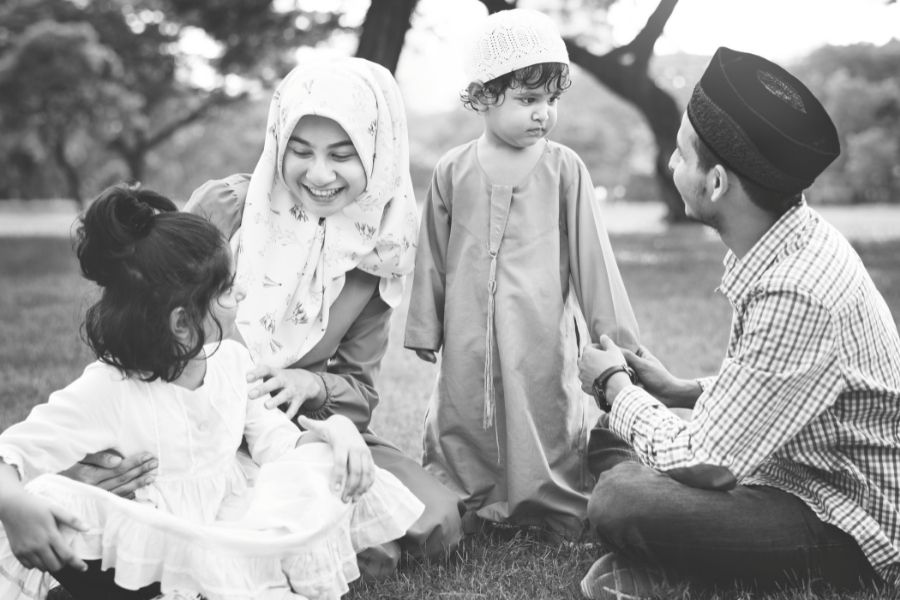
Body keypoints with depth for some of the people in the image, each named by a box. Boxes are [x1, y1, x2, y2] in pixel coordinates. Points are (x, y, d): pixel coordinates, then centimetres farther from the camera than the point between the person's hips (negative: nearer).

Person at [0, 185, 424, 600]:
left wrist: (335, 430, -16)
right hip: (153, 550, -4)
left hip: (233, 530, 4)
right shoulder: (104, 392, -18)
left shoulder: (231, 360, -2)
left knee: (323, 462, -13)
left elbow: (273, 439, 5)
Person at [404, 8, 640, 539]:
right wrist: (425, 329, 13)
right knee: (463, 423, 11)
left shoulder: (564, 169, -3)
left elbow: (591, 253, 0)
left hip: (542, 333, -2)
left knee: (547, 423, 4)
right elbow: (435, 255, 9)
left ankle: (559, 512, 20)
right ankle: (470, 508, 28)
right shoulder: (453, 172, 2)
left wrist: (613, 334, 0)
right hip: (469, 338, 2)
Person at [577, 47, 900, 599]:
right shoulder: (789, 244, -1)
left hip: (844, 533, -10)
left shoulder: (797, 295, -30)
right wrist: (680, 390, 5)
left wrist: (615, 383, -9)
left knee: (619, 499, -29)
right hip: (792, 476, 10)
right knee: (608, 441, 13)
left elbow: (701, 465, -24)